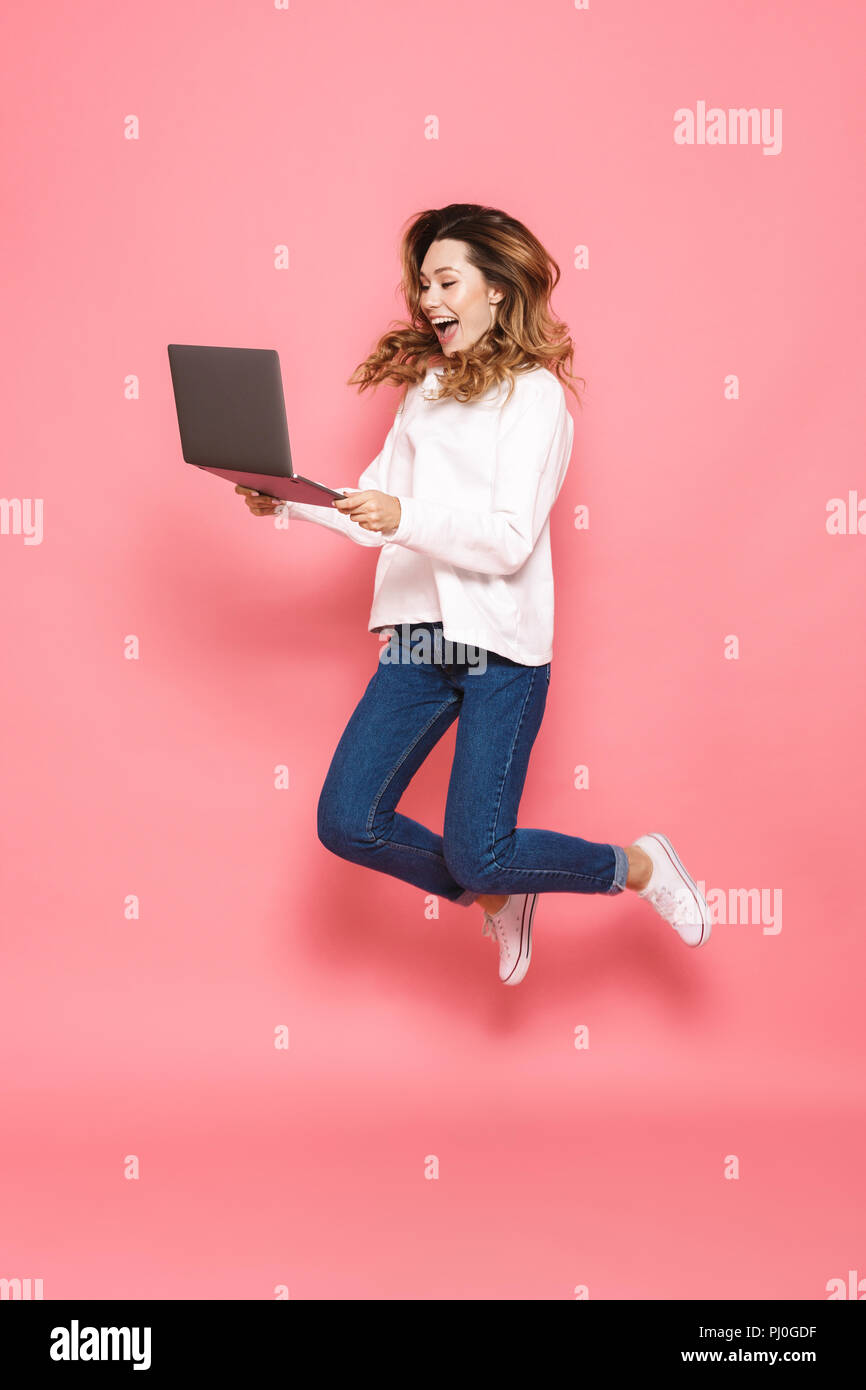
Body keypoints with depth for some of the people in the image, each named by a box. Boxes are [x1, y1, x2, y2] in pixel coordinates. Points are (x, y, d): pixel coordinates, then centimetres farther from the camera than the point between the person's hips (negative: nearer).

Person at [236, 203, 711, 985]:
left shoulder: (534, 392, -4)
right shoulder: (427, 386, 18)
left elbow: (511, 540, -14)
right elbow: (374, 507, 17)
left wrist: (406, 517, -27)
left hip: (502, 642, -7)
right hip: (419, 636, 7)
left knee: (477, 854, -10)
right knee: (347, 822, -2)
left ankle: (639, 867, 17)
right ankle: (499, 899, 22)